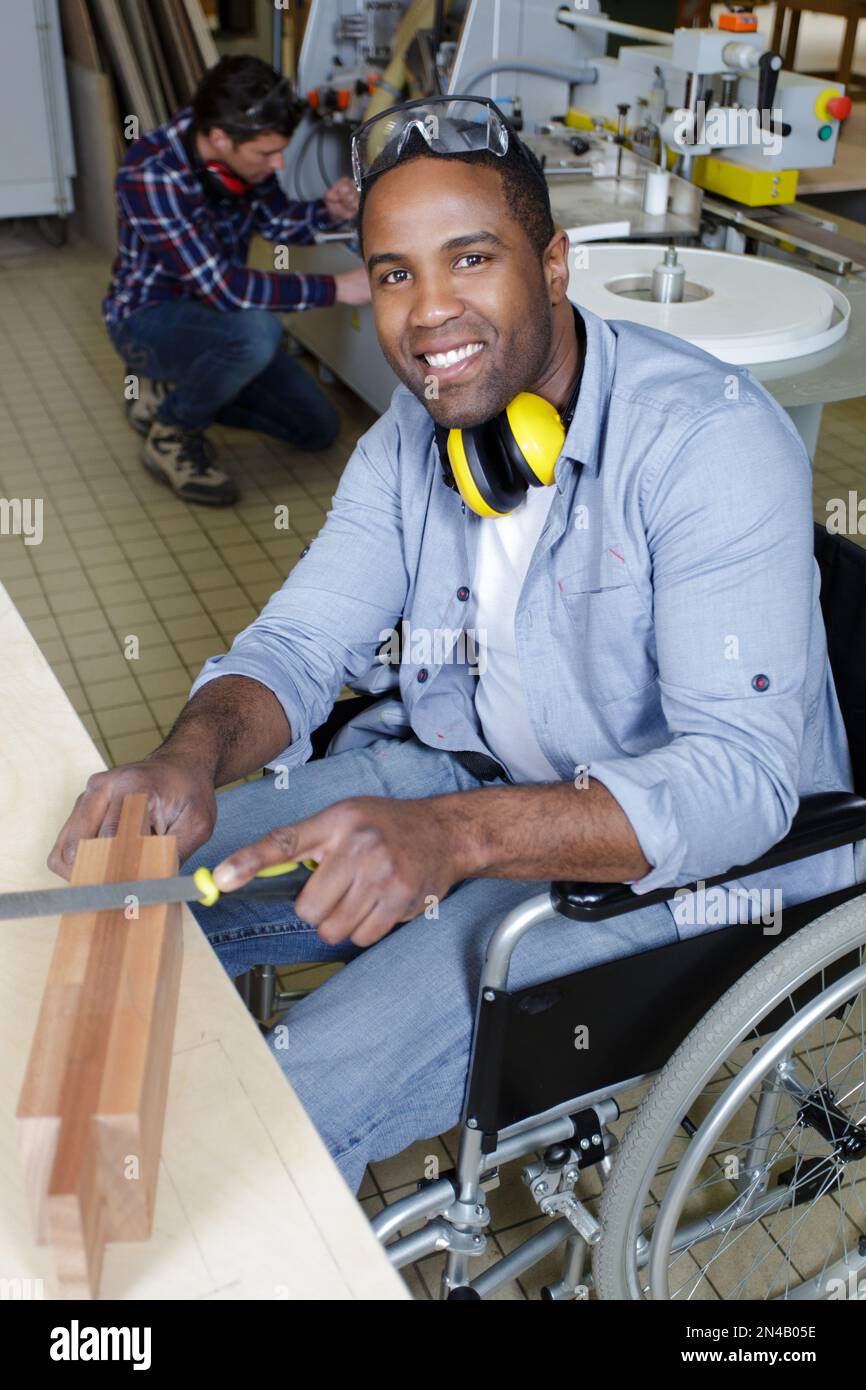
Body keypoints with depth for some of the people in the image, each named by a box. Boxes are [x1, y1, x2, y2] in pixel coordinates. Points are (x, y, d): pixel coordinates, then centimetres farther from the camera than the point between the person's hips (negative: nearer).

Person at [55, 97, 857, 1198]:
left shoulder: (709, 437, -22)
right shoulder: (411, 437, 1)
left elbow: (739, 779, -29)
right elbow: (298, 644, 0)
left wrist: (453, 835, -43)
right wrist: (191, 755, -23)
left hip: (670, 854, -6)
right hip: (458, 772, 7)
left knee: (277, 1121, -24)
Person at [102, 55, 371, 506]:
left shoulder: (240, 150, -10)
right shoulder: (151, 176, -32)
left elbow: (278, 223, 7)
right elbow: (223, 287, -37)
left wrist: (328, 210, -15)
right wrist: (336, 288, -35)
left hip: (208, 312, 8)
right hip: (147, 318, -7)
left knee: (318, 428, 4)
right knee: (257, 330, -39)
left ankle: (170, 389, 16)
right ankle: (171, 437, -12)